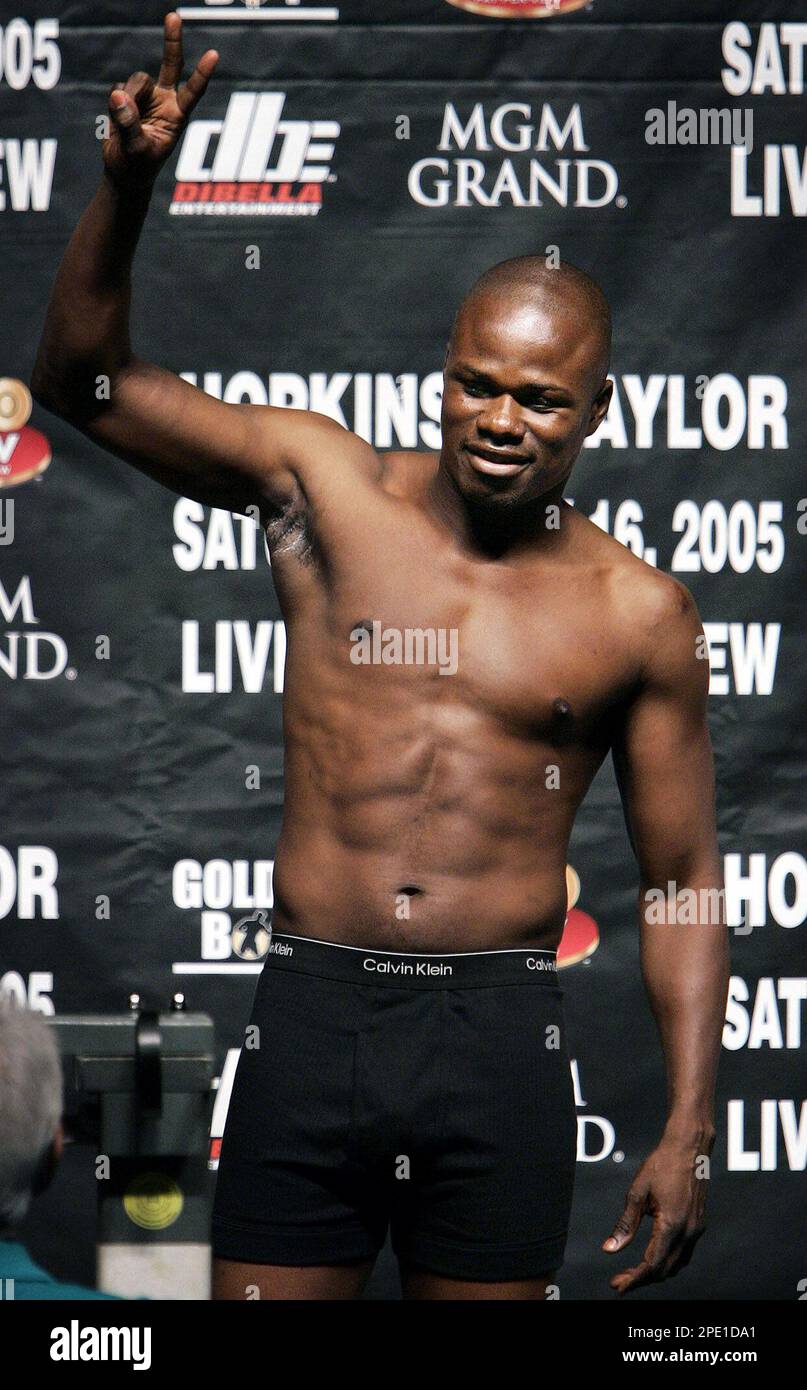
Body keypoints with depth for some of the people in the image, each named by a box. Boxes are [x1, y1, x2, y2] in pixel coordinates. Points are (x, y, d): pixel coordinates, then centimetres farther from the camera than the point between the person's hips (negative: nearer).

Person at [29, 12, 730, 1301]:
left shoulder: (637, 614, 3)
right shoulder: (326, 489, 4)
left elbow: (684, 880, 7)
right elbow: (83, 379, 4)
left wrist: (689, 1129, 0)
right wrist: (128, 188, -12)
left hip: (499, 1046, 0)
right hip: (311, 1017, 0)